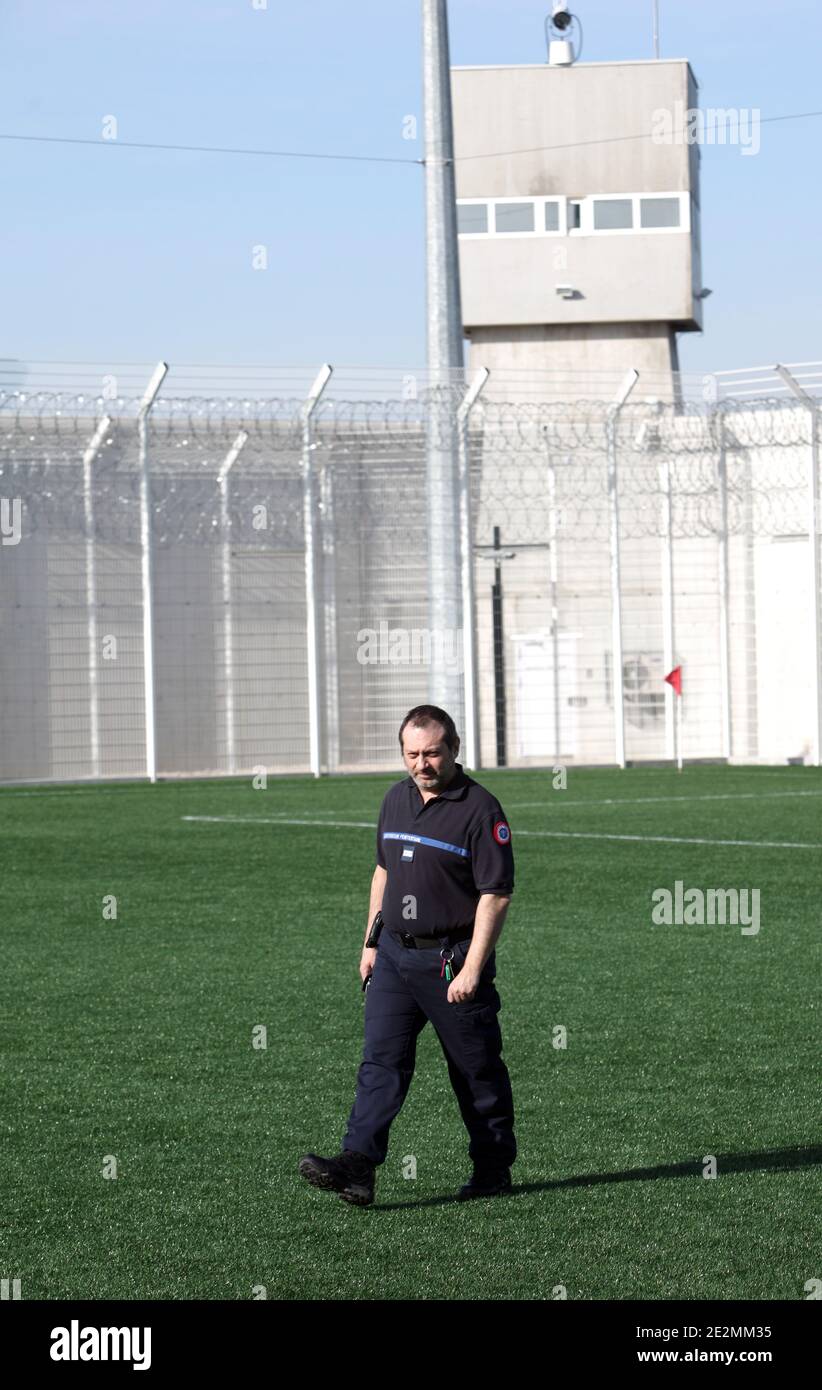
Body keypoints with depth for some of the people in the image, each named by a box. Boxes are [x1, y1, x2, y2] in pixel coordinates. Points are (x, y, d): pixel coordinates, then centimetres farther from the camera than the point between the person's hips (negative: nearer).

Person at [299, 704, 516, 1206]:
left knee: (476, 1071, 5)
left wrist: (472, 970, -20)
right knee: (381, 1061, -6)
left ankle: (494, 1169, 18)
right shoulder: (397, 799, 9)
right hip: (396, 953, 6)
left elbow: (495, 896, -15)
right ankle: (358, 1167, -15)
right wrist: (371, 943, 17)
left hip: (451, 958, -6)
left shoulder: (480, 809, -12)